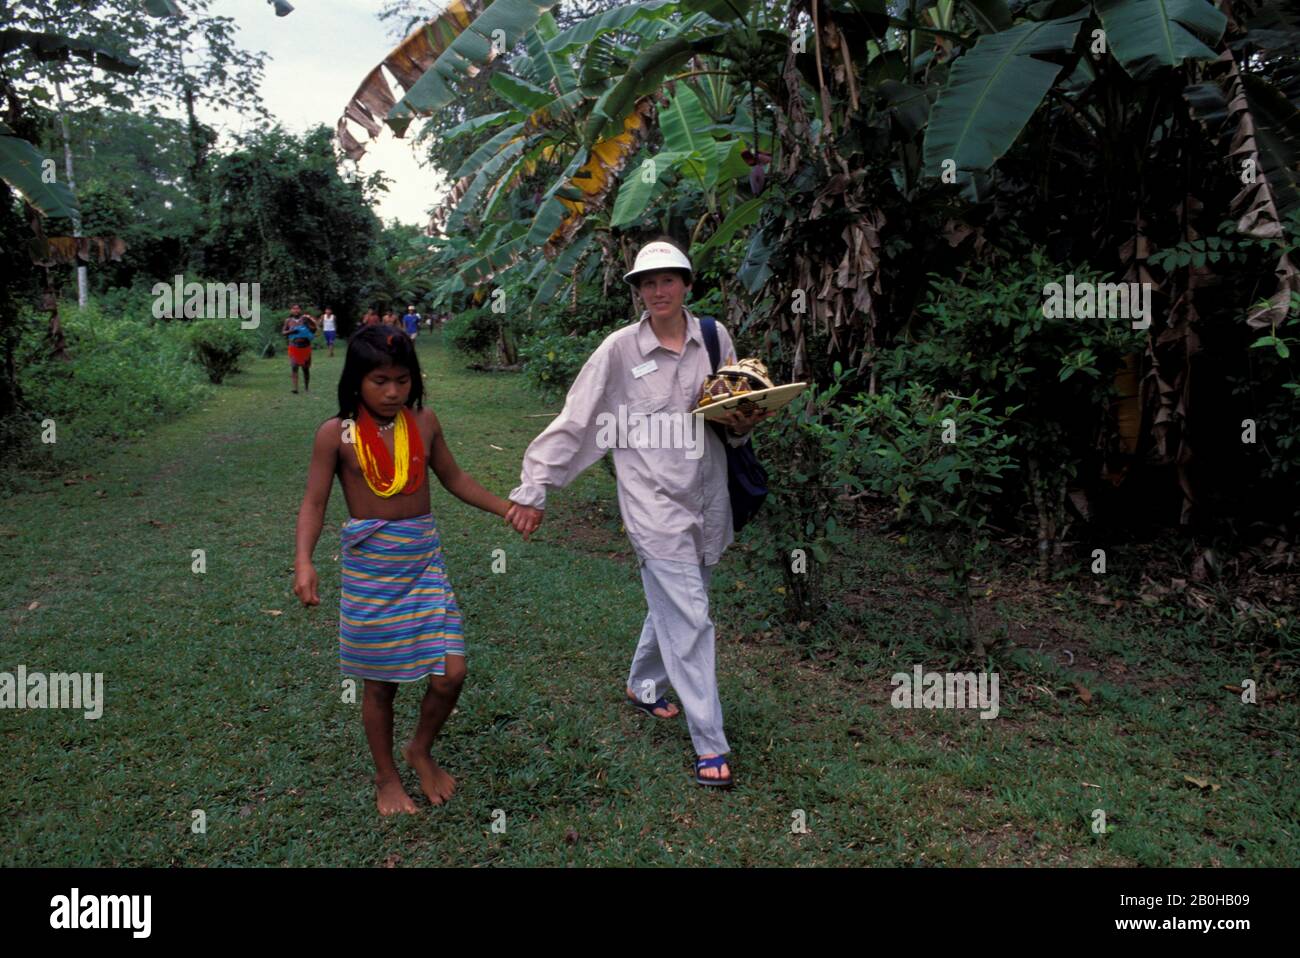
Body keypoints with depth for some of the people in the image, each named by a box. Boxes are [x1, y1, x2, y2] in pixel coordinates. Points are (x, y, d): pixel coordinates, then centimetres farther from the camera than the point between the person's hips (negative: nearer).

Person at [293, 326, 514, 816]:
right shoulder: (336, 433, -8)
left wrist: (507, 508, 8)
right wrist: (304, 561, -22)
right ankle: (386, 777, 33)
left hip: (424, 558, 3)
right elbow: (314, 503, -7)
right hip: (370, 563, -3)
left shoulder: (424, 422, 1)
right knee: (381, 682, 10)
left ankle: (421, 751, 29)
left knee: (451, 673, -1)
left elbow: (453, 477, 14)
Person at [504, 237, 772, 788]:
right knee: (689, 618, -6)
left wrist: (744, 426, -8)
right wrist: (533, 489, -8)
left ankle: (644, 686, 46)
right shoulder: (619, 350, -8)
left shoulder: (714, 337, 3)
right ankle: (710, 746, 6)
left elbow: (740, 411, 16)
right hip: (653, 500, -5)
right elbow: (574, 420, -6)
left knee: (674, 603, 19)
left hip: (707, 495, 5)